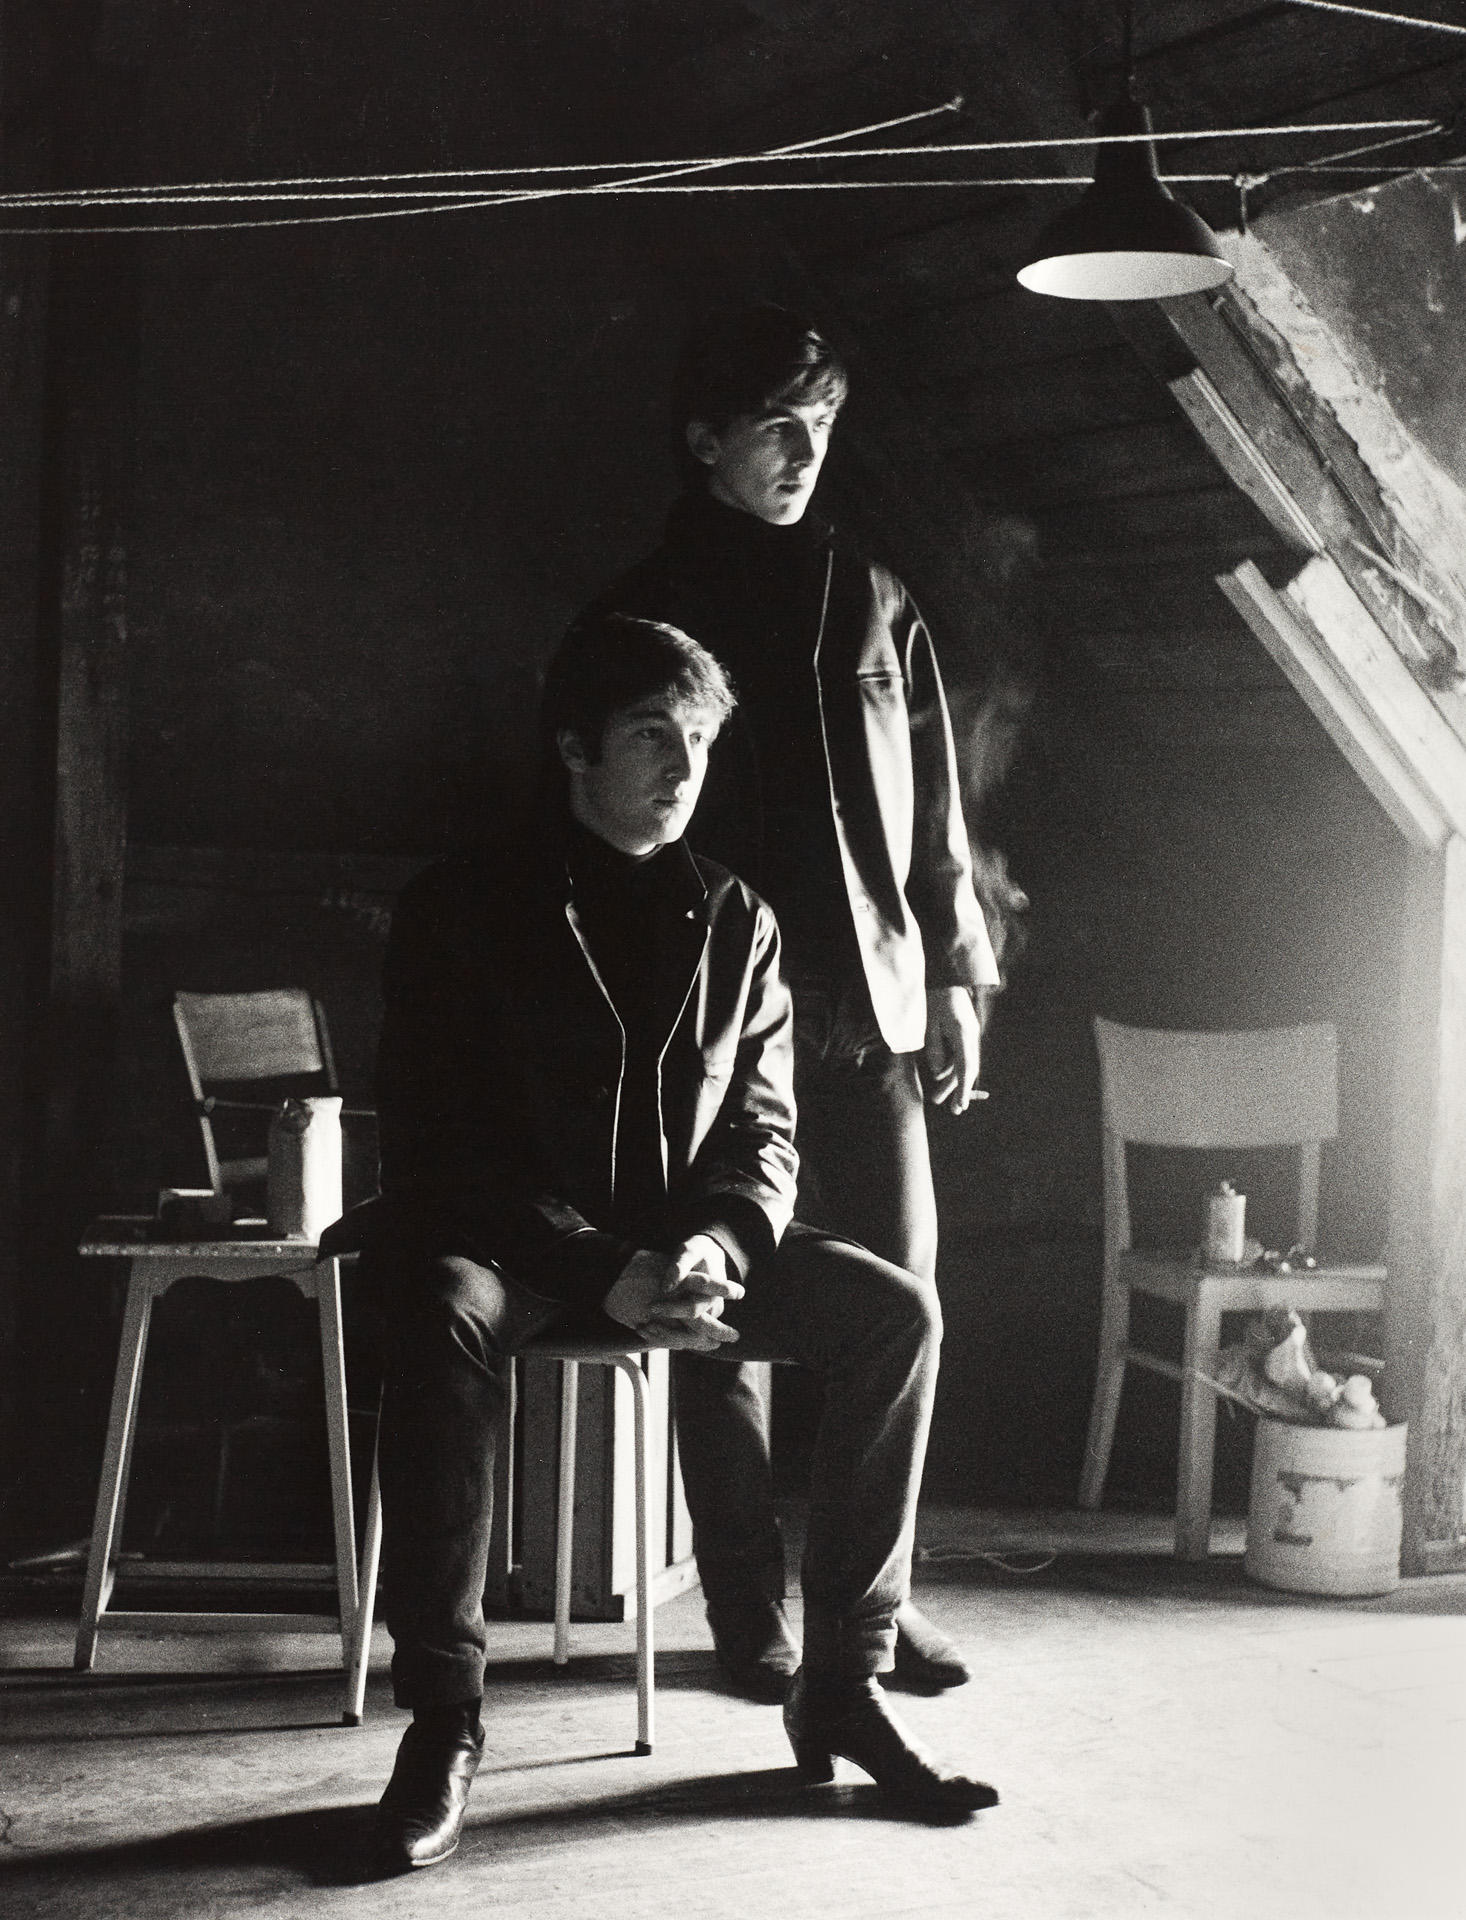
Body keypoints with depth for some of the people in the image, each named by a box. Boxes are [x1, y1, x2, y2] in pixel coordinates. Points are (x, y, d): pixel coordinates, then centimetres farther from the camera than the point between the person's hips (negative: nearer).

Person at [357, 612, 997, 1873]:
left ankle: (844, 1682, -10)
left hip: (683, 1243, 4)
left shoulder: (735, 922, 10)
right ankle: (443, 1715, -29)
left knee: (897, 1309, -18)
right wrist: (603, 1272, -23)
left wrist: (717, 1241, -17)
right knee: (443, 1309, -38)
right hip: (512, 1245, -4)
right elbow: (433, 1150, -9)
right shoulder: (464, 909, -3)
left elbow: (762, 1131, 8)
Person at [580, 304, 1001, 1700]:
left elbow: (936, 811, 15)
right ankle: (749, 1612, 10)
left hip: (872, 1010, 3)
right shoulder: (643, 614, 4)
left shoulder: (873, 606, 14)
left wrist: (955, 980, 10)